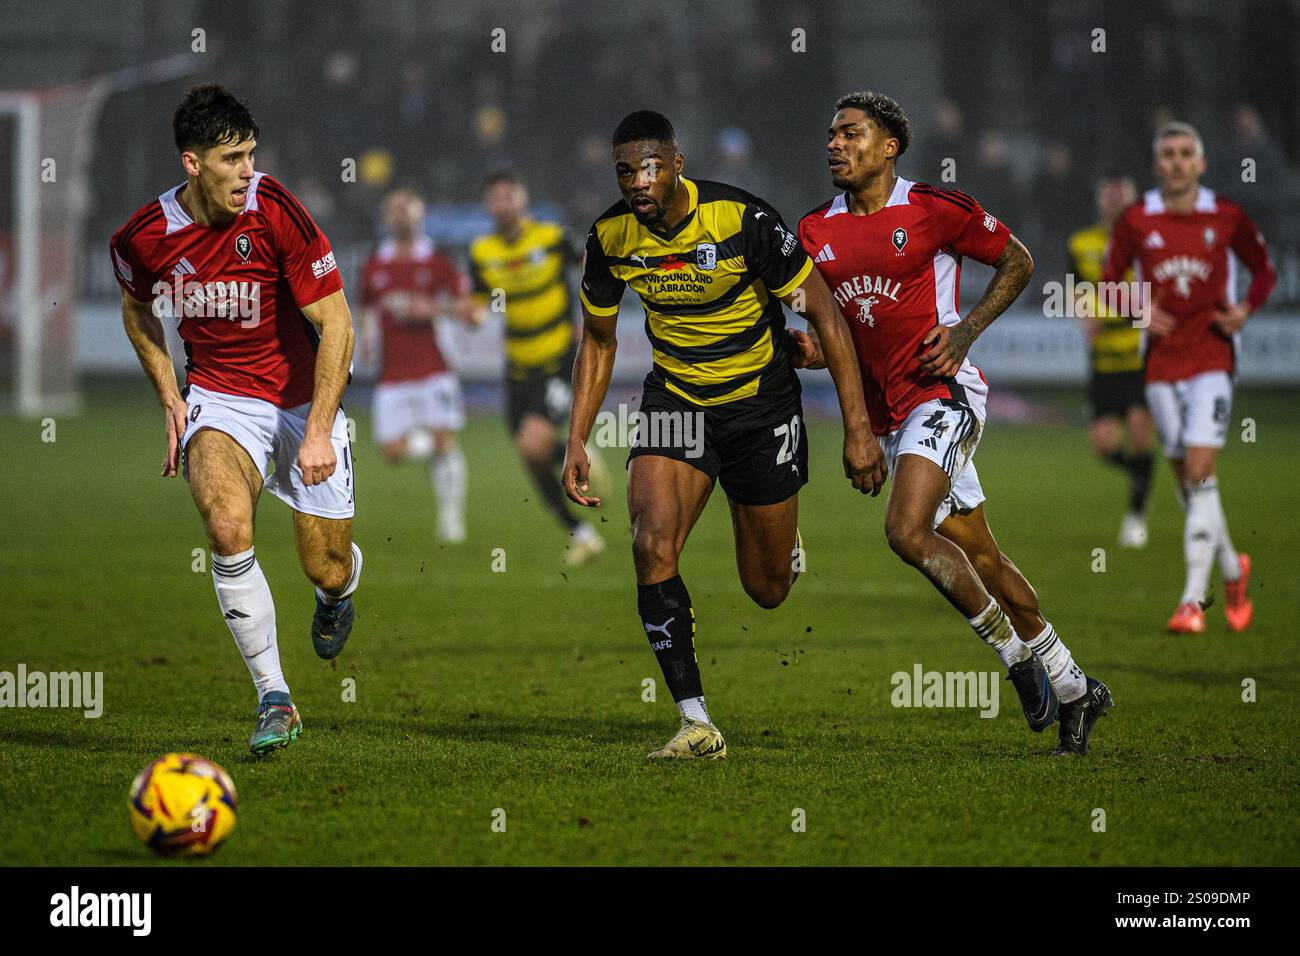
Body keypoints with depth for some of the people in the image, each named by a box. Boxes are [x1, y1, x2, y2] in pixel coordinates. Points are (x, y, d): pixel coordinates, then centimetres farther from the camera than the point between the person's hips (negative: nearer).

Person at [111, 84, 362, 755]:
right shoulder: (144, 238, -11)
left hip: (303, 399, -1)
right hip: (218, 397, 1)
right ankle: (274, 700, -16)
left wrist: (319, 433, -20)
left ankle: (337, 595, 45)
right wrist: (170, 400, 5)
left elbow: (335, 325, -15)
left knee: (327, 570, 3)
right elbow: (138, 309, 14)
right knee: (228, 529, -28)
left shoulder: (277, 214, -20)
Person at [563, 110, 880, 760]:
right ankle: (696, 723, -19)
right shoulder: (610, 237, -11)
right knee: (652, 544, -24)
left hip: (761, 402, -2)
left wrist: (858, 429, -19)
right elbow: (598, 340, 7)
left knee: (767, 590, 7)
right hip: (674, 400, 2)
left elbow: (823, 313, -16)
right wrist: (577, 442, 0)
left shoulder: (743, 220, -24)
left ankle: (784, 540, 47)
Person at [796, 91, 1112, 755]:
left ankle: (1011, 649, -6)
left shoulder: (933, 209, -7)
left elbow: (1017, 261, 3)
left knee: (906, 530, -24)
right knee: (978, 558, 10)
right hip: (888, 414, 6)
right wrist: (808, 351, -6)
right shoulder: (814, 233, 8)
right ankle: (1071, 689, 22)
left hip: (944, 394, -6)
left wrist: (965, 331, -9)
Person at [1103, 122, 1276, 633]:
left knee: (1200, 473, -14)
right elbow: (1108, 280, 9)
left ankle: (1193, 599, -13)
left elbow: (1264, 270, 12)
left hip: (1211, 358, -2)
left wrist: (1244, 309, -7)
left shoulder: (1227, 217, -1)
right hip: (1160, 361, 2)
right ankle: (1232, 569, 31)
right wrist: (1137, 308, -11)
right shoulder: (1135, 220, 0)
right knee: (1186, 479, 6)